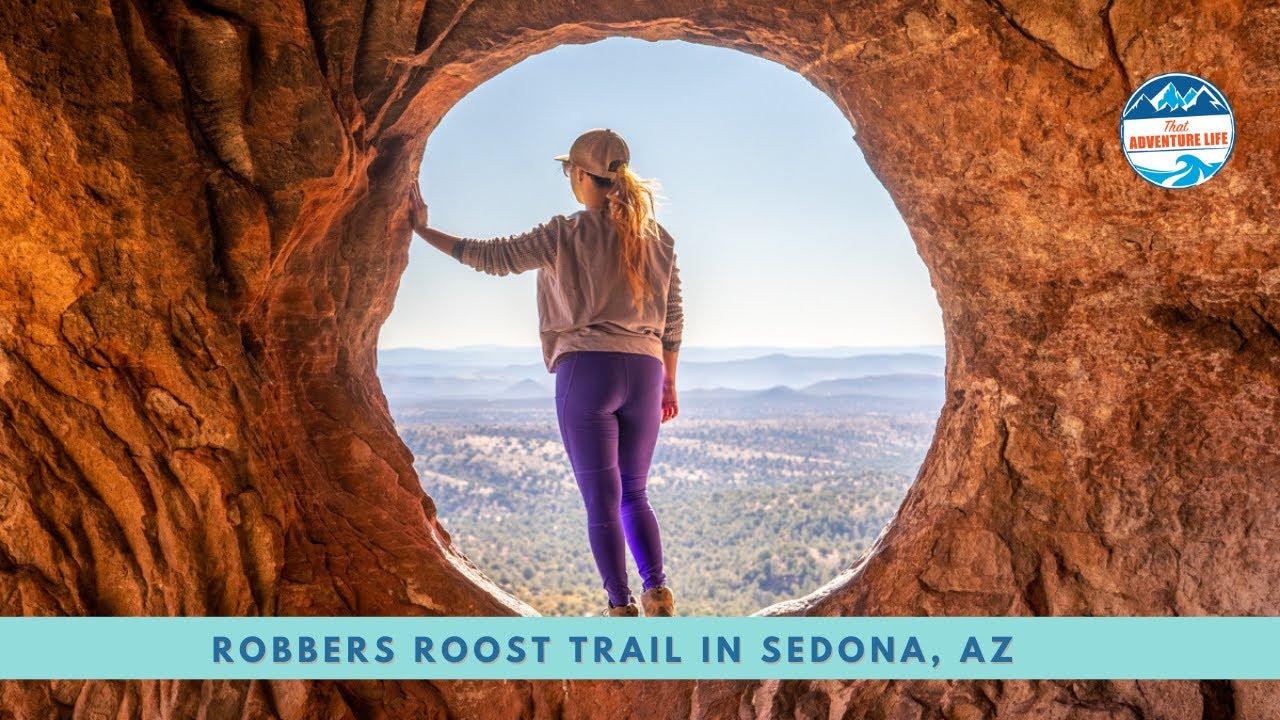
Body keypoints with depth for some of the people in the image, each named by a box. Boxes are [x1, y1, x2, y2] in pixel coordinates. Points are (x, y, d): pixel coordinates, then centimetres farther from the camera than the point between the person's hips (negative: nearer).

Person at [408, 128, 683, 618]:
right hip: (644, 370, 4)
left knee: (601, 498, 3)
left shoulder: (566, 235, -3)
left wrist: (423, 231, 8)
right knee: (634, 493, 16)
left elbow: (490, 256, -2)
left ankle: (621, 606, 3)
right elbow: (673, 317, 12)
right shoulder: (657, 236, 10)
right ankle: (656, 589, 2)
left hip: (586, 367, -4)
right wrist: (668, 383, 20)